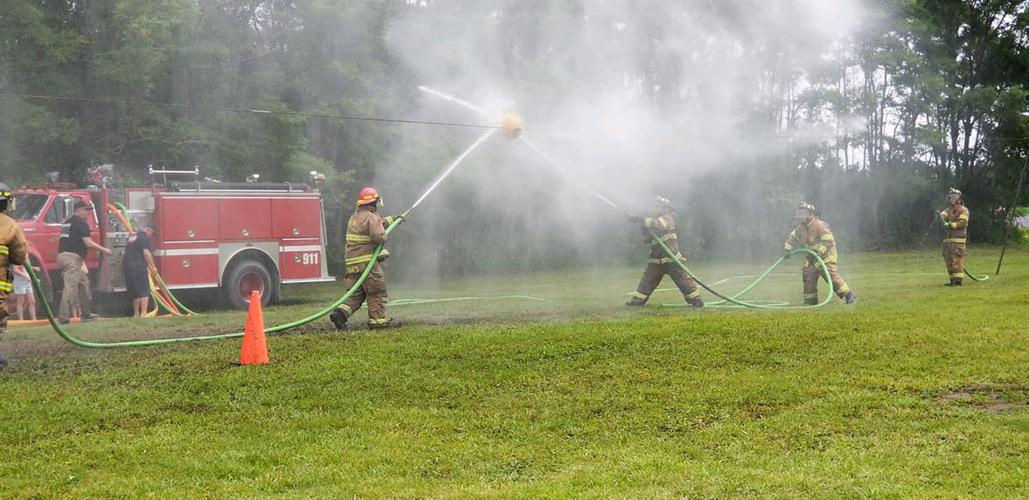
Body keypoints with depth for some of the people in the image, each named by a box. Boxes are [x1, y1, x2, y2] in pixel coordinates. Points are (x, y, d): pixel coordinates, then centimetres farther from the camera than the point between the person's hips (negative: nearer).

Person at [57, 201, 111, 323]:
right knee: (70, 287, -12)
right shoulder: (81, 223, -8)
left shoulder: (67, 222, 21)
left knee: (83, 283, 18)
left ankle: (86, 313, 21)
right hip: (72, 257, -10)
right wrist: (103, 250, -2)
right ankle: (63, 317, -16)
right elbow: (88, 243, -14)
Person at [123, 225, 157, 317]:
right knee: (144, 291, -5)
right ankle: (143, 313, -15)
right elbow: (146, 252, -15)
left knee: (135, 292, 16)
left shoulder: (132, 237, 23)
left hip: (126, 265, 8)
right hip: (138, 267, -8)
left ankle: (136, 314, 19)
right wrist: (153, 267, -11)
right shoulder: (145, 238, -4)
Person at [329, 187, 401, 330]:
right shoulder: (371, 217, -11)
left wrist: (391, 219, 40)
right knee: (376, 292, 3)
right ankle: (378, 319, 6)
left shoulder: (354, 217, 18)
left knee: (356, 293, 11)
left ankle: (341, 312, -6)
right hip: (367, 261, -8)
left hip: (353, 263, 8)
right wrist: (385, 236, -3)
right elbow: (378, 236, -25)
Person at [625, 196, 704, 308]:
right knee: (647, 280, 7)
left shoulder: (668, 219, -5)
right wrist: (643, 224, -2)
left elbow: (658, 224, -27)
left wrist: (641, 220, -31)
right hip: (656, 259, 8)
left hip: (671, 257, -8)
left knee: (682, 279, -7)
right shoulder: (656, 220, 20)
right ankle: (637, 300, 11)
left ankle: (696, 300, -3)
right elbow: (648, 237, 14)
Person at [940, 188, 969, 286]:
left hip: (957, 239, -8)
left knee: (956, 259, -12)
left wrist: (950, 225, -17)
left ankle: (958, 280, -12)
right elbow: (943, 215, 1)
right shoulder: (949, 209, 19)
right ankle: (953, 280, 13)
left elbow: (962, 223, -12)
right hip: (947, 239, 8)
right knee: (948, 260, 7)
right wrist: (940, 216, -22)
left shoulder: (963, 210, -2)